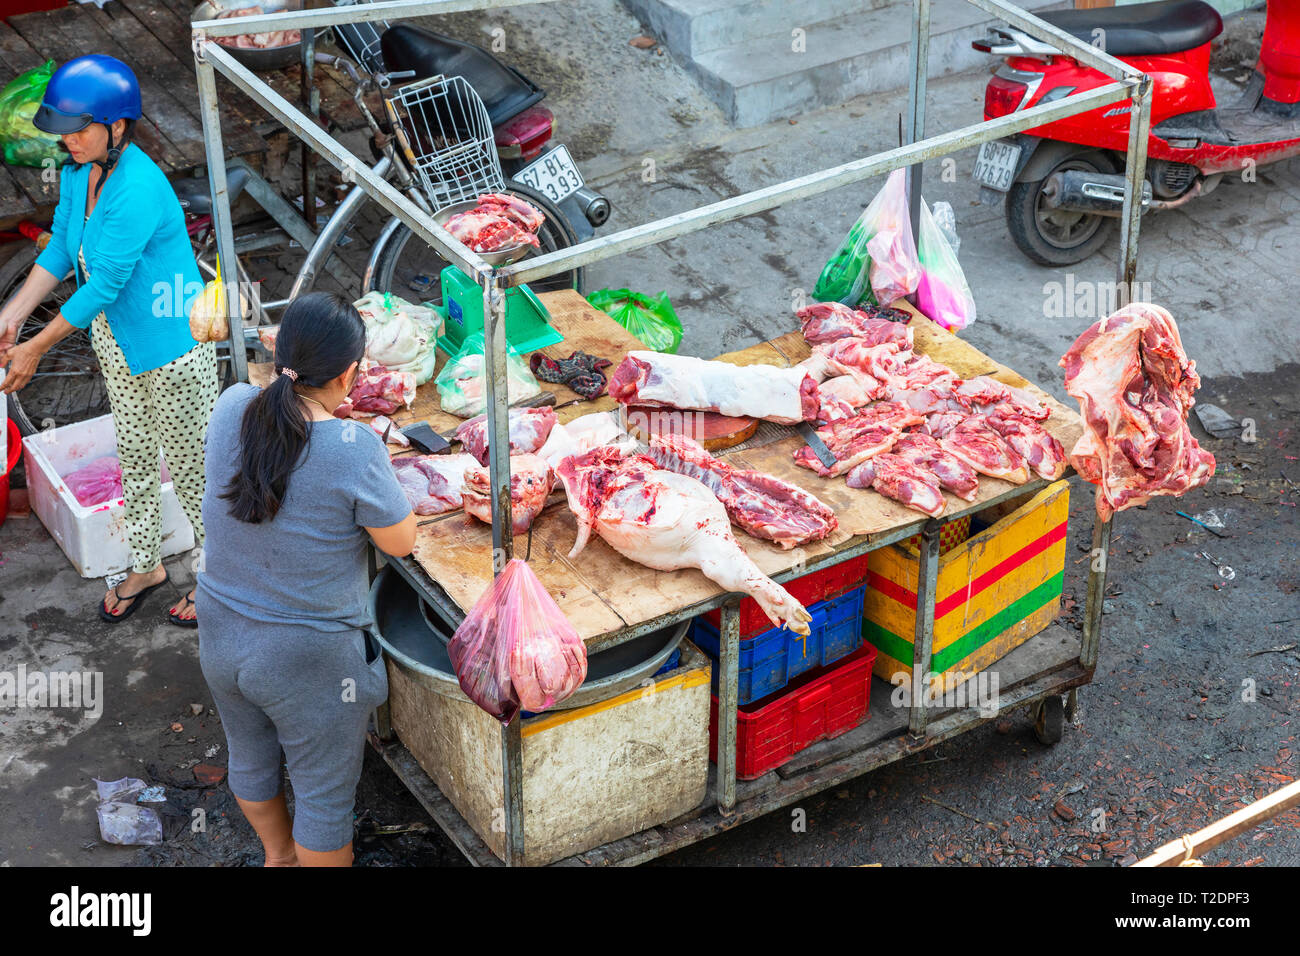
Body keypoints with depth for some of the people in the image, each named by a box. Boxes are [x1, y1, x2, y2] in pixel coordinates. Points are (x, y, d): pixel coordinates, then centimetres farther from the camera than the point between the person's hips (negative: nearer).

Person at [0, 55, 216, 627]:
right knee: (133, 456, 22)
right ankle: (146, 566, 41)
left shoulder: (138, 190, -32)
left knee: (188, 465, 8)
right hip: (115, 341, 8)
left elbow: (104, 285, -29)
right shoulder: (77, 175, -5)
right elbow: (59, 251, 6)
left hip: (169, 345, -8)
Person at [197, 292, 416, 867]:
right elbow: (400, 541, -15)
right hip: (307, 658, -7)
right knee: (325, 794, 17)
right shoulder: (353, 451, -30)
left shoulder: (232, 409, -13)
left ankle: (277, 854, 57)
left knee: (250, 756, 31)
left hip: (220, 634, 7)